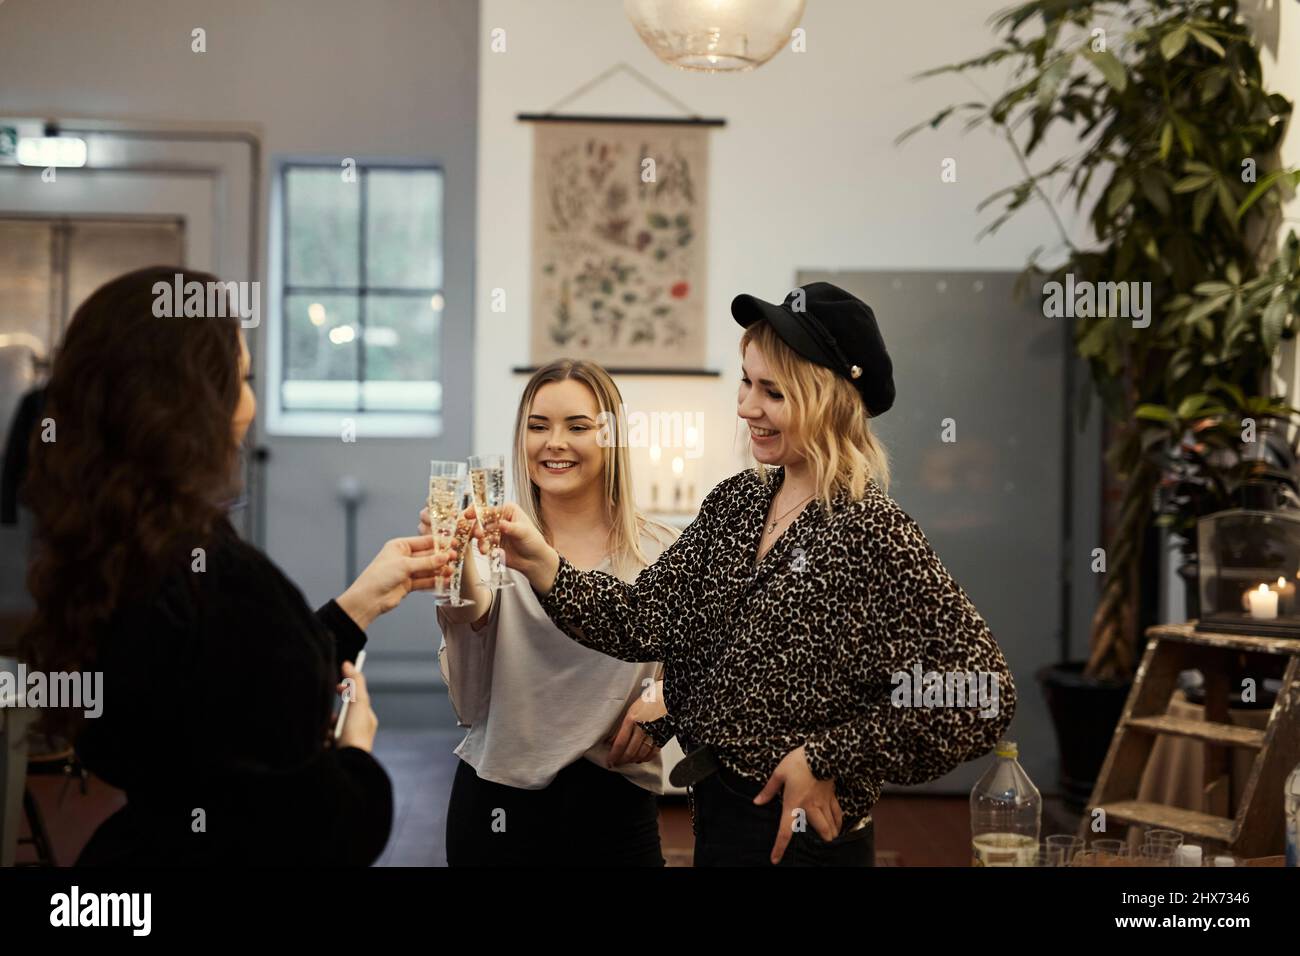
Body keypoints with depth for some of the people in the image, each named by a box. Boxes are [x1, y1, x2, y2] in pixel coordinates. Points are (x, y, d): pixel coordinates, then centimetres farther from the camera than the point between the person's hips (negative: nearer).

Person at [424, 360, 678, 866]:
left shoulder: (659, 550, -2)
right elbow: (472, 704, -11)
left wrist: (663, 697, -12)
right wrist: (460, 571, -22)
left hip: (614, 804, 0)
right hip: (498, 803, 0)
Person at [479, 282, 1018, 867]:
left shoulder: (872, 534, -19)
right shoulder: (736, 502, 2)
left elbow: (979, 696, -22)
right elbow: (646, 618, -3)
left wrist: (827, 760, -18)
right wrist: (541, 563, -18)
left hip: (795, 835, -7)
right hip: (714, 816, 7)